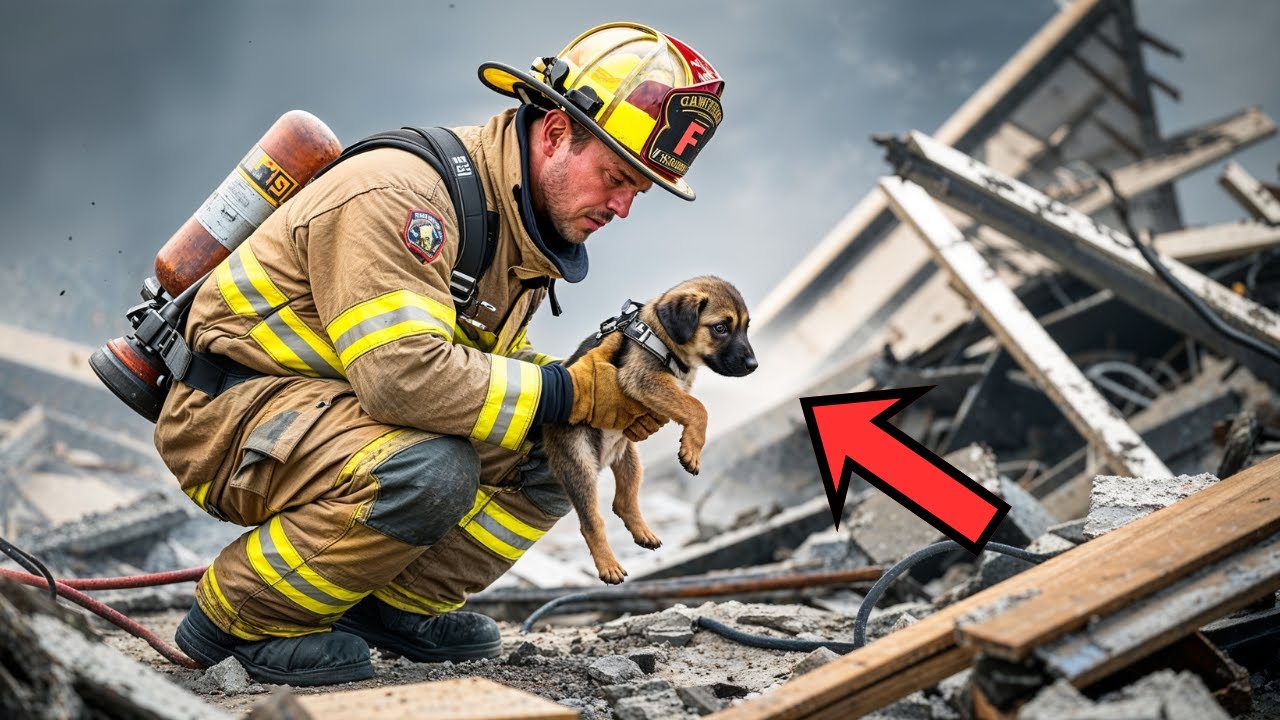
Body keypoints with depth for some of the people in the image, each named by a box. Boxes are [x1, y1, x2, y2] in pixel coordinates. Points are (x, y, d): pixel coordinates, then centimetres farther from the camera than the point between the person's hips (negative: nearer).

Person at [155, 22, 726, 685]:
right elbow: (406, 375, -36)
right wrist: (571, 393, -26)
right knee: (432, 474, -35)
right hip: (230, 416, -9)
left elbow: (491, 363, 9)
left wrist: (608, 388, -10)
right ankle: (237, 618, -13)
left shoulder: (520, 217, 5)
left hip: (349, 408, 9)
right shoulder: (397, 194, -26)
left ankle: (388, 604, 6)